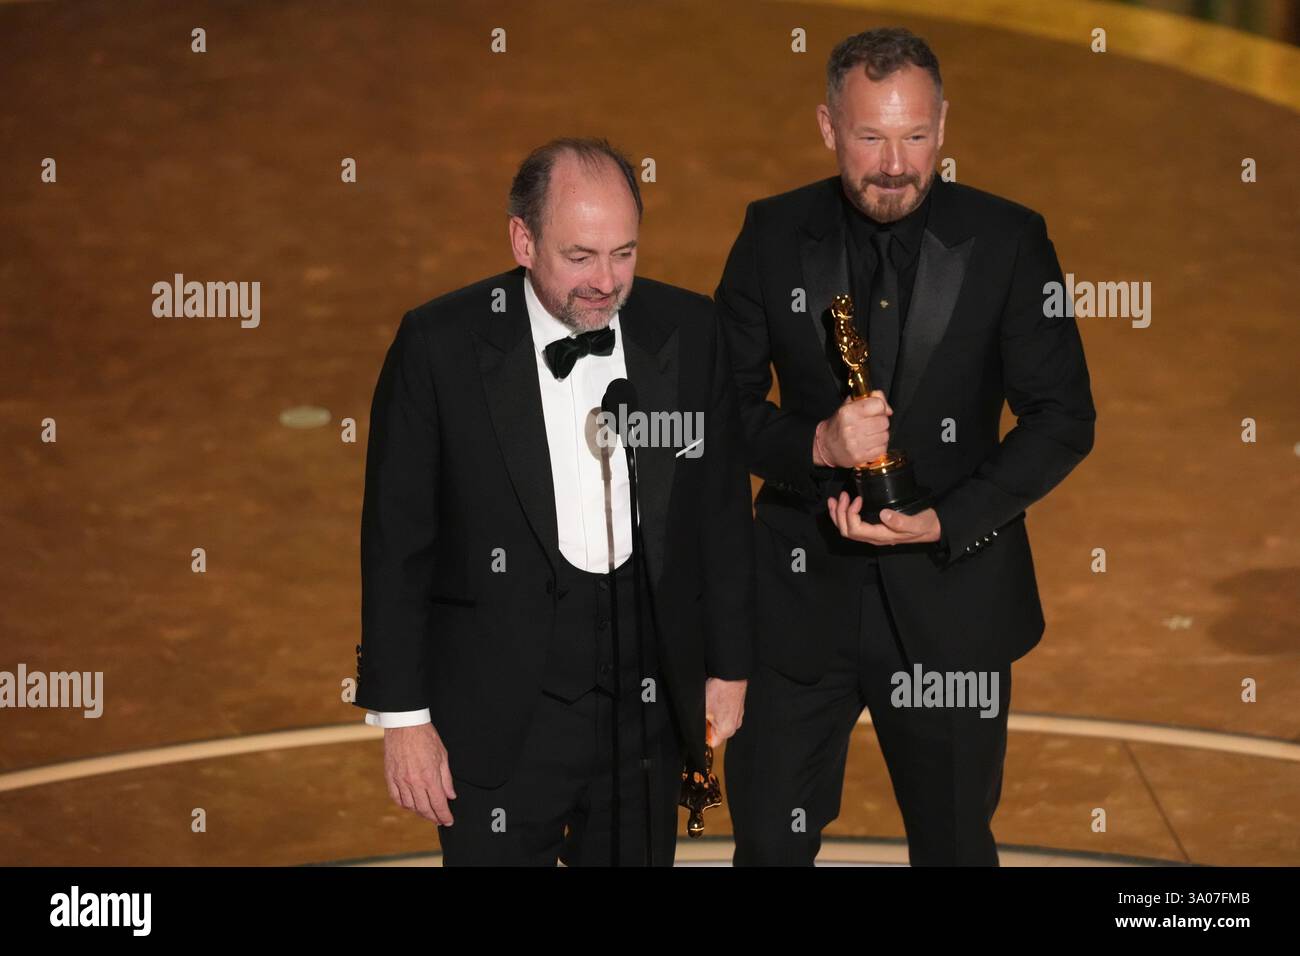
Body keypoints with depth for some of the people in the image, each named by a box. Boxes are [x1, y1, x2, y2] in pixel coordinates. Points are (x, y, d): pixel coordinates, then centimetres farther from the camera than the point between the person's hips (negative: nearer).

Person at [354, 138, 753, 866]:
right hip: (500, 716, -3)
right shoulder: (441, 345, -9)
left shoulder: (688, 332, -1)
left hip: (648, 704, 3)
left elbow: (723, 512, 8)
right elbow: (397, 541, -5)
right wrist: (403, 716, -5)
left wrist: (729, 667, 10)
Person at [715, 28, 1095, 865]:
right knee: (771, 843, 6)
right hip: (800, 594, 1)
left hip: (951, 596, -1)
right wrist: (815, 446, -18)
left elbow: (1065, 416, -4)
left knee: (956, 844, 13)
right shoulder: (775, 235, 1)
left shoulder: (1007, 241, -4)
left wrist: (947, 522, -16)